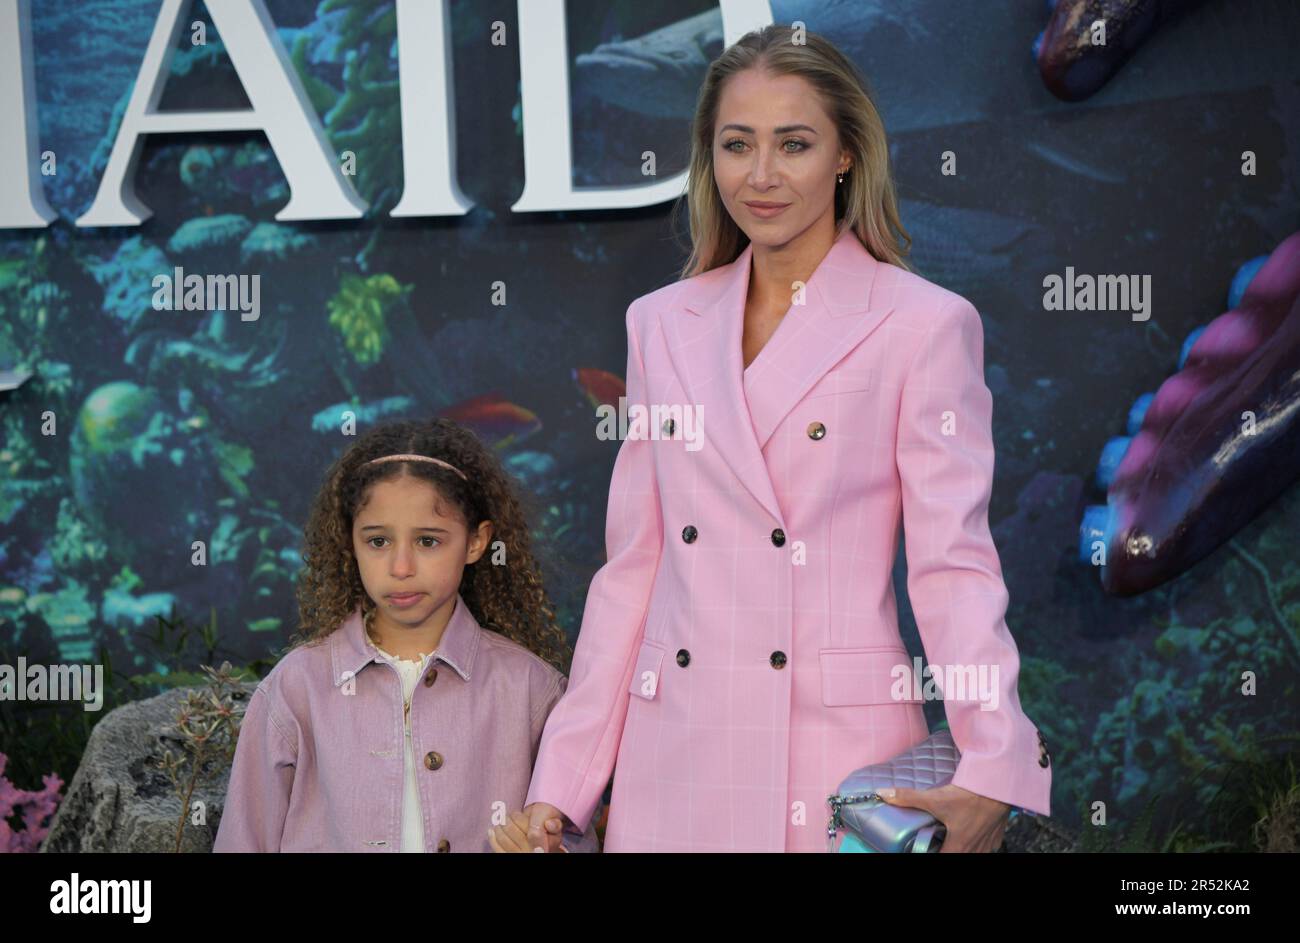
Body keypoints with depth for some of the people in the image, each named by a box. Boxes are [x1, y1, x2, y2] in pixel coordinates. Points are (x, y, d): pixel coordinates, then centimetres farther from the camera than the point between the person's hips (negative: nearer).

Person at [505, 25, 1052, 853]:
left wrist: (992, 770, -22)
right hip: (674, 771, 4)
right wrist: (562, 781, 7)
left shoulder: (924, 325, -3)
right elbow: (634, 566, 11)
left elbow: (954, 563, -9)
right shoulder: (661, 325, 10)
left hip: (840, 756, -4)